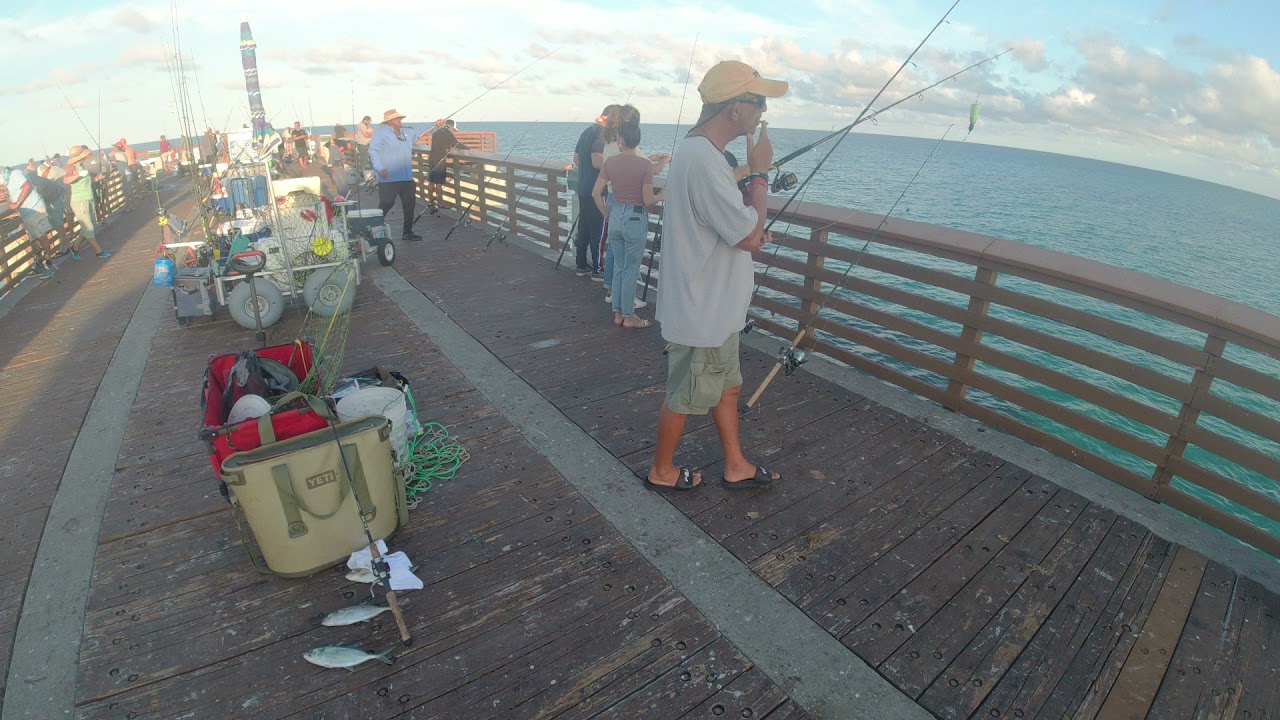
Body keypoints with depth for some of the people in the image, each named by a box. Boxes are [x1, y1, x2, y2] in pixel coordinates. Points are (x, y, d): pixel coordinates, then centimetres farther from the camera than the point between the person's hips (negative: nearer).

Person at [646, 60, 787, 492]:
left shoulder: (698, 150, 8)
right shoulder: (704, 160, -26)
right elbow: (751, 236, -22)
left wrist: (750, 231, 10)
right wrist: (759, 172, -13)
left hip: (715, 307, 10)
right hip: (701, 313, -10)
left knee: (727, 387, 20)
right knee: (684, 397, 9)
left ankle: (736, 467, 38)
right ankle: (662, 471, 30)